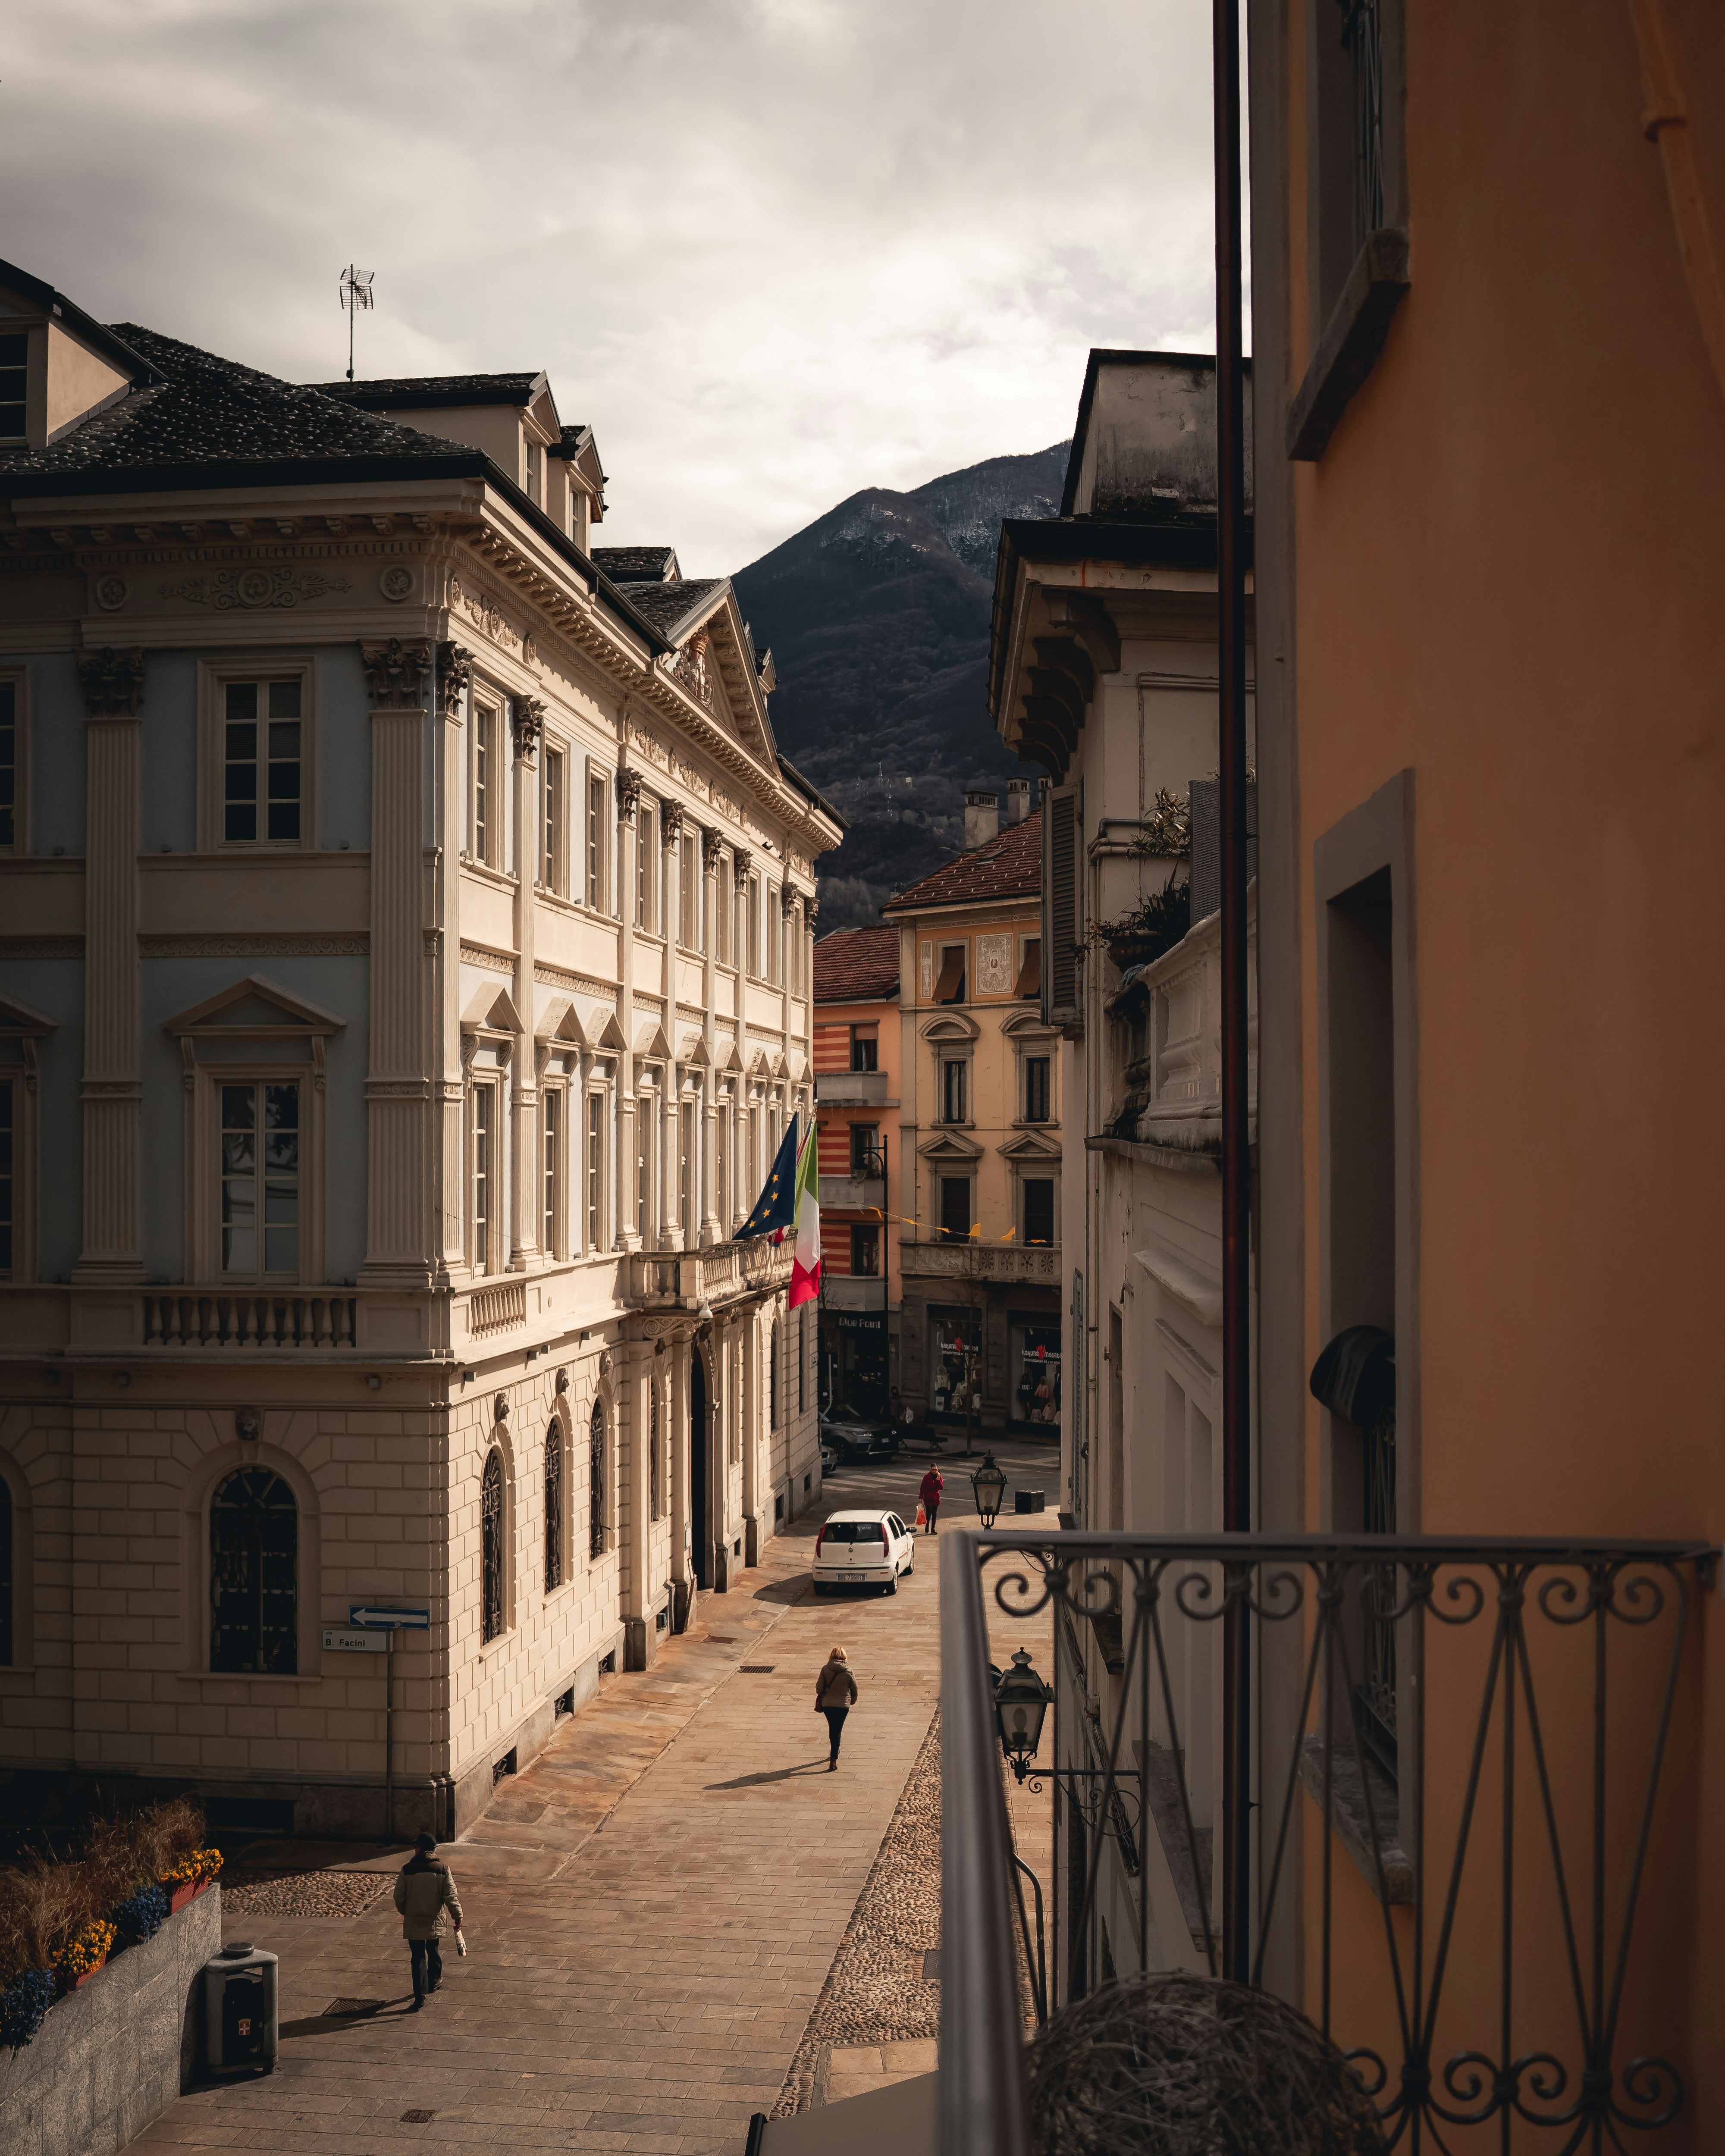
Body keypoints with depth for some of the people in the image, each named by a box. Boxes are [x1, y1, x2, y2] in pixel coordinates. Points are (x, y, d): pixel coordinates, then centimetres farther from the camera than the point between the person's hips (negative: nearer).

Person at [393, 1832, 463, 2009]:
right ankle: (434, 1981, 44)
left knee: (418, 1956, 6)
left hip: (413, 1921, -2)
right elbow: (450, 1897, -11)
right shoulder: (442, 1869, -11)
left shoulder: (407, 1870, -12)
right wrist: (458, 1917, 1)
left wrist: (405, 1913, 14)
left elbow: (399, 1897, -6)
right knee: (433, 1950, 25)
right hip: (435, 1920, 2)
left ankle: (420, 1996, 1)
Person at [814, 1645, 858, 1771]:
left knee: (832, 1729, 22)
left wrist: (820, 1697, 16)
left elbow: (819, 1687, -7)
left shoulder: (826, 1669, -9)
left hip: (827, 1704, 1)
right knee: (838, 1731, 5)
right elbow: (855, 1688, 3)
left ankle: (835, 1753, 40)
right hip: (843, 1704, -1)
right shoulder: (848, 1671, -8)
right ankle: (833, 1761, -1)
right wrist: (853, 1700, 23)